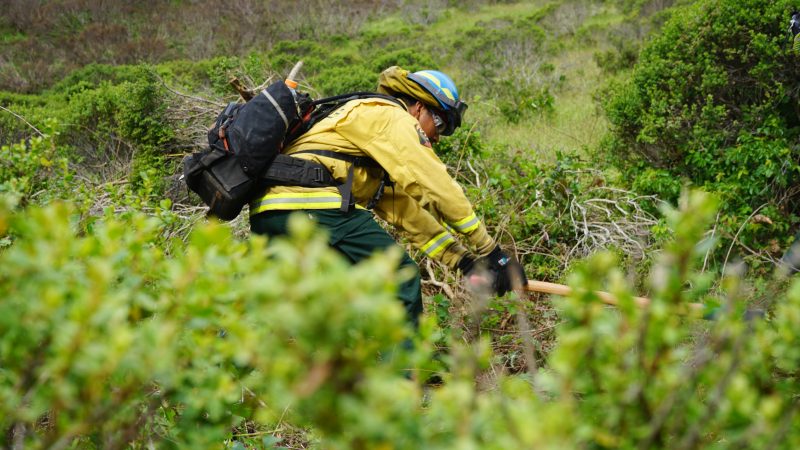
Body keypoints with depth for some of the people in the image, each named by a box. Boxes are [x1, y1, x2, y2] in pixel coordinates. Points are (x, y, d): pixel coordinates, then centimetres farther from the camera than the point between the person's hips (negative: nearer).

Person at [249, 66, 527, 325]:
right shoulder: (390, 116, 4)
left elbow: (407, 214, 28)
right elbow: (437, 188, -3)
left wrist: (464, 260, 20)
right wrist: (490, 251, 1)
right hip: (310, 204, -10)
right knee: (399, 275, -6)